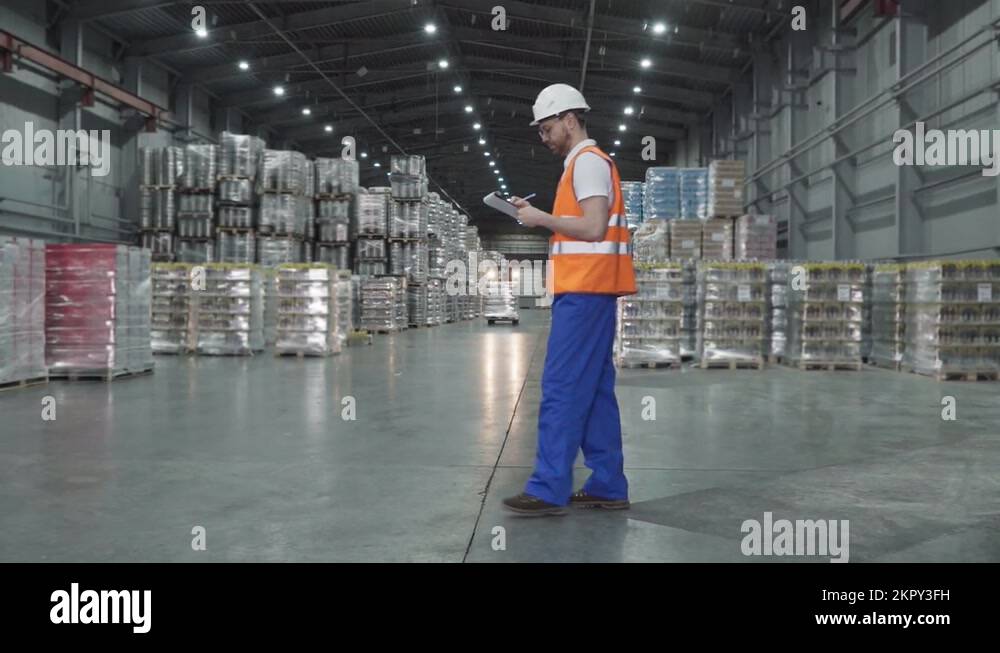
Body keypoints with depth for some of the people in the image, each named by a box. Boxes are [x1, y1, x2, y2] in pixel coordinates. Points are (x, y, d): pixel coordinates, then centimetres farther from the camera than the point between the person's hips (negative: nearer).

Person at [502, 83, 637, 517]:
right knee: (594, 389, 9)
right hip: (588, 288, 10)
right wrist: (539, 218, 9)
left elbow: (593, 229, -18)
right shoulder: (584, 163, 23)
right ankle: (607, 486, 13)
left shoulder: (588, 161, -8)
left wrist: (541, 218, -10)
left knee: (562, 388, -11)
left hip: (584, 290, -10)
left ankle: (549, 489, -9)